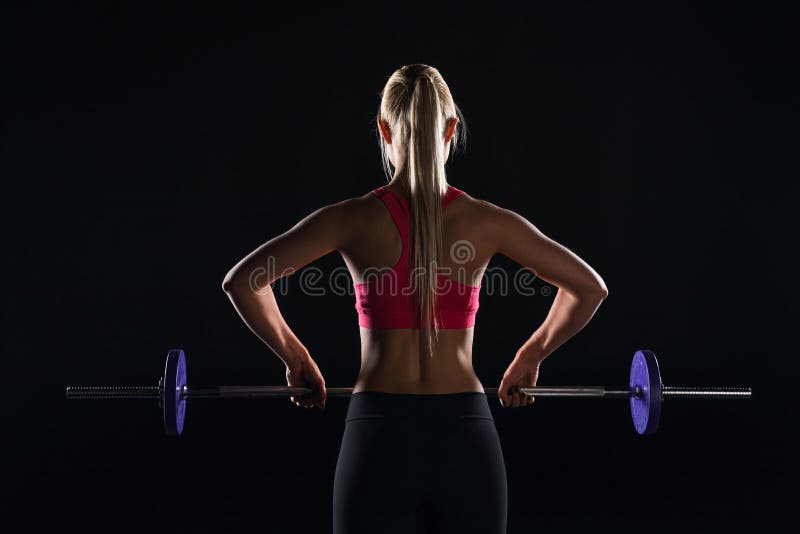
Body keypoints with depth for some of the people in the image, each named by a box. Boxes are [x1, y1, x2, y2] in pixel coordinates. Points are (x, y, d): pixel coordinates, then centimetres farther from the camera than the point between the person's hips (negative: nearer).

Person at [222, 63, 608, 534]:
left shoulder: (355, 219, -5)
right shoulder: (486, 221, -2)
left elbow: (242, 281, -6)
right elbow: (590, 287, 4)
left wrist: (294, 356, 6)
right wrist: (530, 358, 15)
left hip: (380, 437, -1)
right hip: (466, 439, 1)